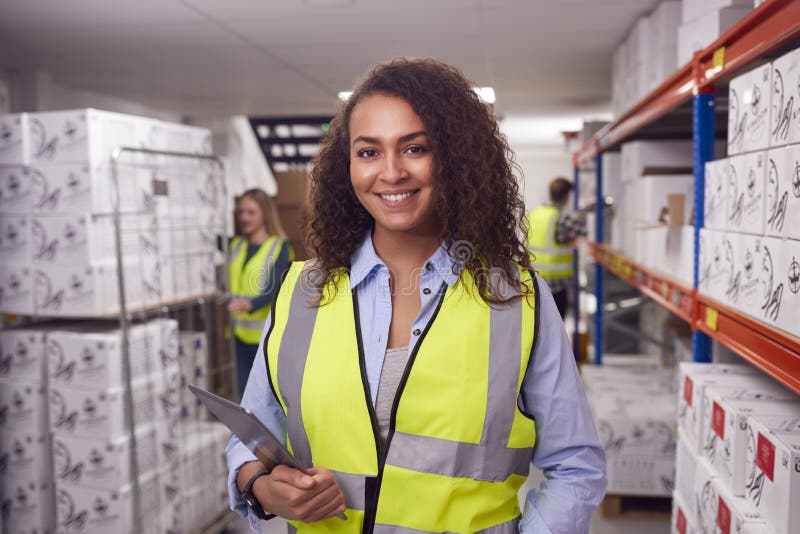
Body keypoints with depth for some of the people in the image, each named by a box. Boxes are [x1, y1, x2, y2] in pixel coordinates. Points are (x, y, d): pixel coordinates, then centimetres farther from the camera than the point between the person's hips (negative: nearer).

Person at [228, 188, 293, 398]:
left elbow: (275, 288, -17)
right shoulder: (235, 245, 12)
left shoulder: (279, 247, -5)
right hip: (242, 332, 5)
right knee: (245, 392, 10)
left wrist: (249, 305, -33)